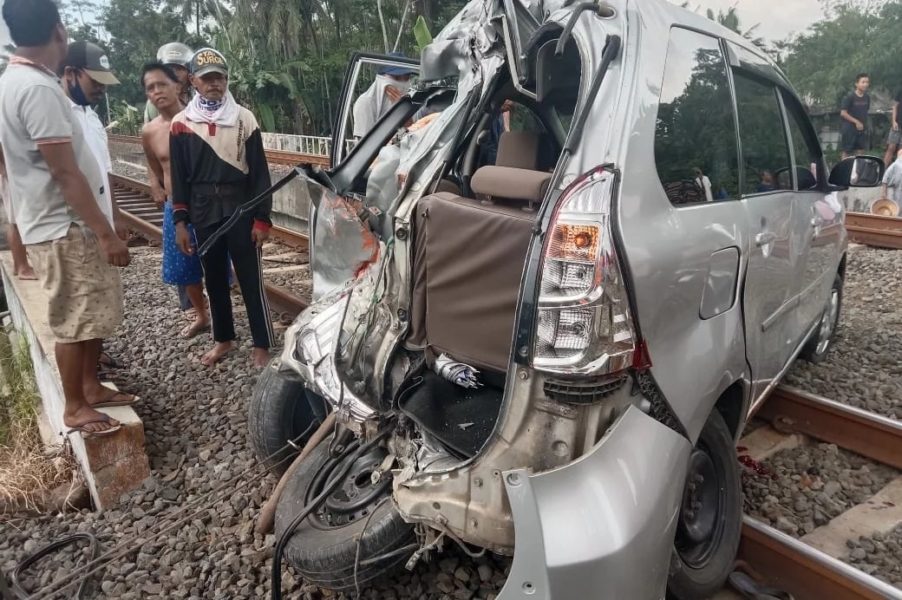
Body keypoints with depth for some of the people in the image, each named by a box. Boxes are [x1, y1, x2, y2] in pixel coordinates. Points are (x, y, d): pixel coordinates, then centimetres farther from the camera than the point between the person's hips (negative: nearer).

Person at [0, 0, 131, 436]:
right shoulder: (37, 88, -20)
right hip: (65, 229, -10)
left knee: (94, 313, 18)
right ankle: (75, 408, 15)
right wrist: (106, 233, -20)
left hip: (67, 224, 10)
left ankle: (91, 387, 30)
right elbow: (66, 174, -23)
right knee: (74, 321, 1)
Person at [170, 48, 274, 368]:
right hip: (204, 213, 3)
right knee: (214, 279, 12)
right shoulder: (181, 123, 5)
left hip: (241, 210, -2)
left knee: (251, 280, 0)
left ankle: (262, 344, 10)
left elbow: (259, 172, -2)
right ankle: (223, 339, 28)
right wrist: (180, 221, 2)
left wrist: (262, 218, -7)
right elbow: (179, 177, 7)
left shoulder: (244, 118, 0)